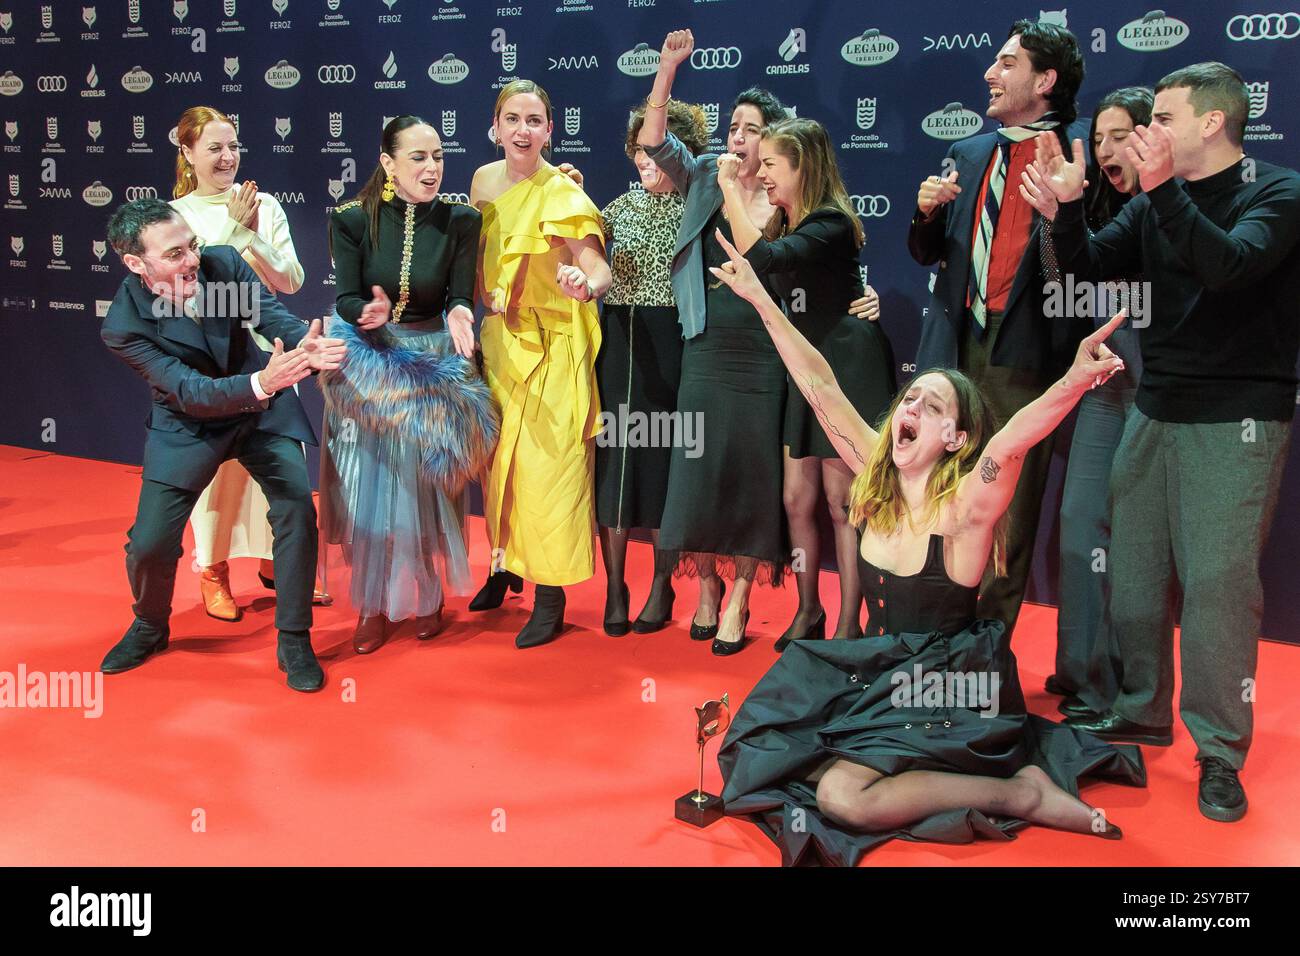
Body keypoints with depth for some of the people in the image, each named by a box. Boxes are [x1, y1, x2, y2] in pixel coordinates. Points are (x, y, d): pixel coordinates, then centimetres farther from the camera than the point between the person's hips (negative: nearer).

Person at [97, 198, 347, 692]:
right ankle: (150, 628, 30)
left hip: (264, 409, 2)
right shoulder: (123, 326, -24)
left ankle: (294, 640, 0)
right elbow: (191, 393, -30)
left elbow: (273, 315, -24)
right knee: (149, 542, -5)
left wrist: (307, 343, -48)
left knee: (297, 506, -17)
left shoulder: (224, 263, -16)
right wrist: (261, 383, -49)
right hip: (189, 424, -1)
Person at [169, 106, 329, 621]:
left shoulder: (264, 205, 2)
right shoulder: (176, 215, -1)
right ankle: (213, 569, 16)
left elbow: (290, 281, -3)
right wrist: (233, 230, -15)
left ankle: (274, 559, 22)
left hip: (263, 346, 2)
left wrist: (251, 236, -14)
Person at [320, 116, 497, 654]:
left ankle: (428, 597, 25)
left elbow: (460, 297, -9)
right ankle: (375, 605, 17)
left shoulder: (460, 221, -9)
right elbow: (346, 299, -11)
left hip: (434, 364, 0)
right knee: (371, 487, 2)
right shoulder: (353, 220, -10)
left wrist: (458, 315, -33)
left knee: (426, 485, 6)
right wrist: (370, 313, -34)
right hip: (368, 366, 0)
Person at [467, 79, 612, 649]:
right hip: (497, 338, 6)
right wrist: (483, 300, 5)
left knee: (547, 464, -6)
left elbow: (600, 269, -24)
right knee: (498, 458, 15)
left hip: (551, 347, -6)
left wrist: (585, 285, -45)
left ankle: (551, 597, 4)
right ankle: (505, 567, 33)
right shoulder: (483, 181, 5)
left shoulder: (562, 193, -14)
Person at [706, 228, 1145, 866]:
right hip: (874, 677, 7)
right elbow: (821, 388, -5)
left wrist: (1072, 383, -58)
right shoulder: (878, 477, -3)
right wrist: (761, 299, -5)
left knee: (843, 796, -24)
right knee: (772, 757, -3)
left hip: (948, 694, -7)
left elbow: (1010, 442, -39)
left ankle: (1026, 793, -9)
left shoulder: (965, 506, -19)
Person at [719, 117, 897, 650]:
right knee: (798, 499, 8)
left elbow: (762, 259, -31)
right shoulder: (786, 223, 14)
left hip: (847, 369, -8)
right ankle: (808, 612, 22)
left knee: (840, 503, -3)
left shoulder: (831, 224, -17)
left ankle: (849, 625, 7)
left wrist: (730, 187, -23)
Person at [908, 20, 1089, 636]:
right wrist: (928, 213, 0)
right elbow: (928, 254, 20)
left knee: (1010, 505, 2)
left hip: (1026, 355, -5)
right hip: (956, 350, 5)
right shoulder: (968, 155, 18)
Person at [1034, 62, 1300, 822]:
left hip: (1236, 420, -6)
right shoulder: (1156, 201, 9)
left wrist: (1163, 189, -32)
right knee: (1134, 569, 10)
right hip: (1156, 411, 6)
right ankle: (1144, 710, 26)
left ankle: (1221, 751, 5)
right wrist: (1068, 203, -15)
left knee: (1218, 582, -7)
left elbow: (1228, 267, -25)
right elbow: (1091, 268, 1)